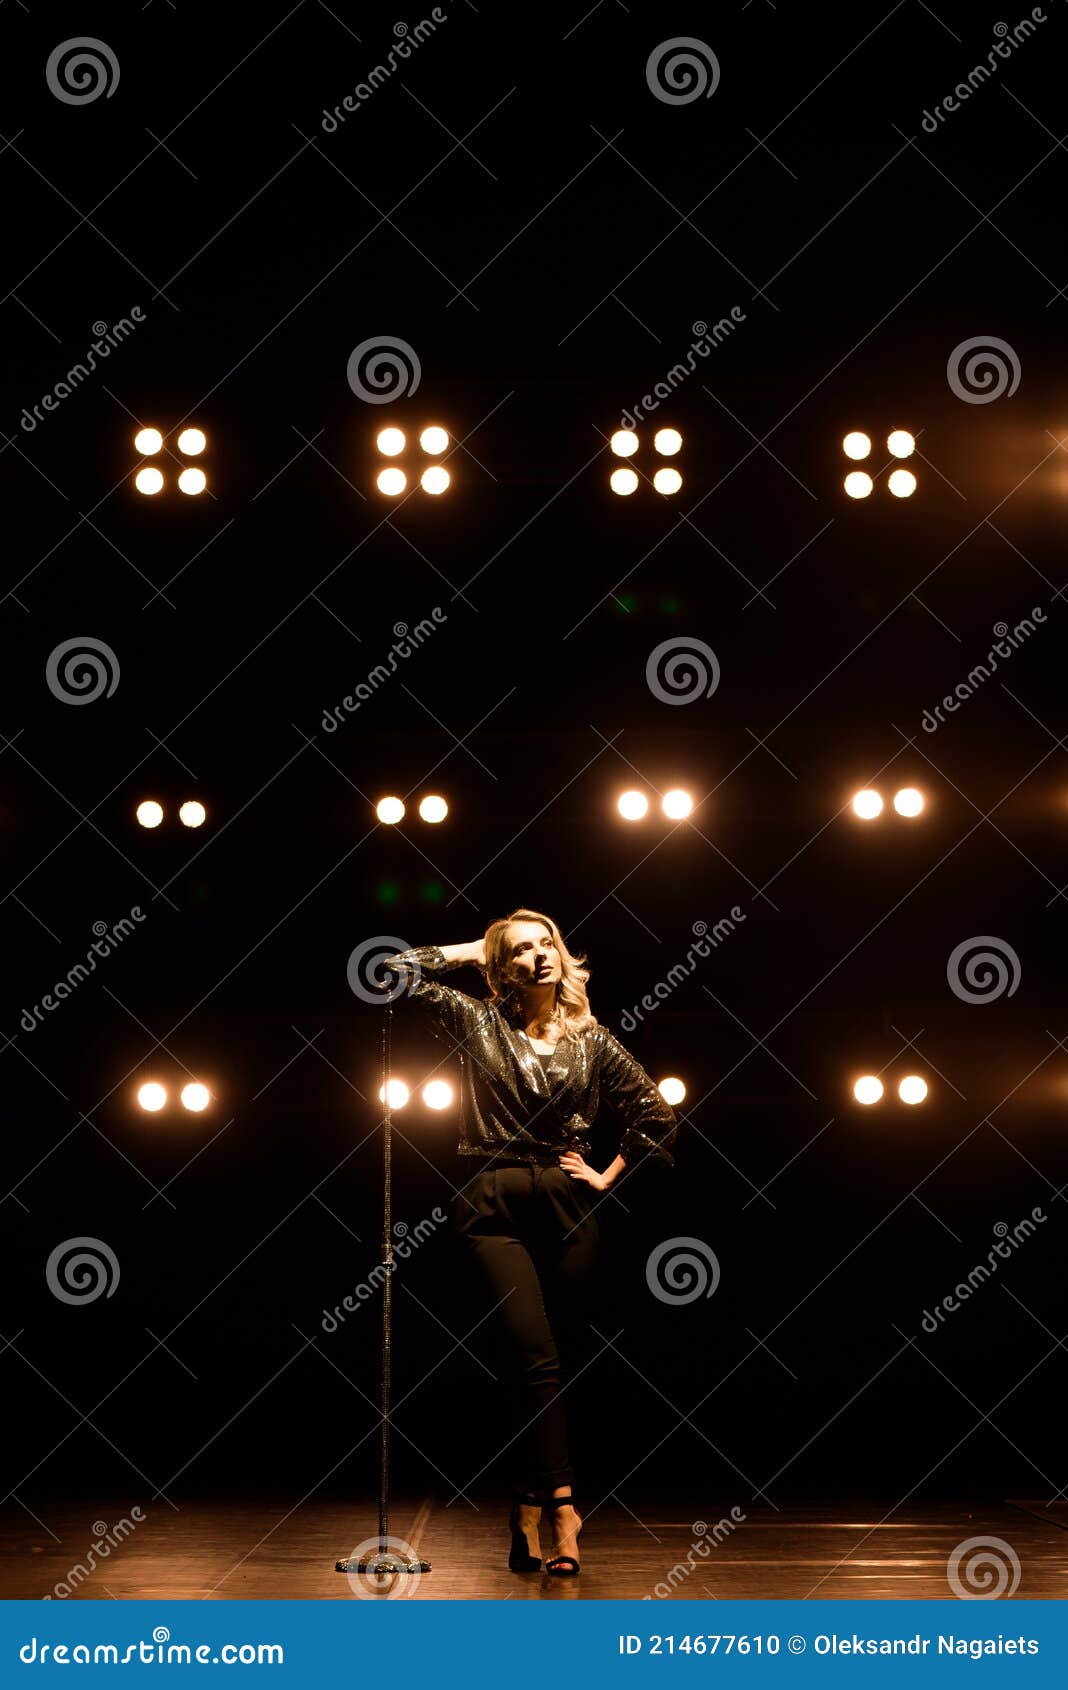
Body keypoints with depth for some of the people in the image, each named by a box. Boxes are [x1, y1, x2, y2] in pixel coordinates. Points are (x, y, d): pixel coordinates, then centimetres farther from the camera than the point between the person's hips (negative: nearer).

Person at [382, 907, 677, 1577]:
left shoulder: (592, 1040, 7)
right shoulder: (478, 1023, 4)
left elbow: (657, 1114, 13)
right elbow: (402, 973, -5)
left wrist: (608, 1176, 7)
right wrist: (473, 950, 4)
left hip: (568, 1208, 2)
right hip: (496, 1209, -2)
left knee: (560, 1361, 3)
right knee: (538, 1358, -15)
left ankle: (530, 1513, 13)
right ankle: (564, 1509, -19)